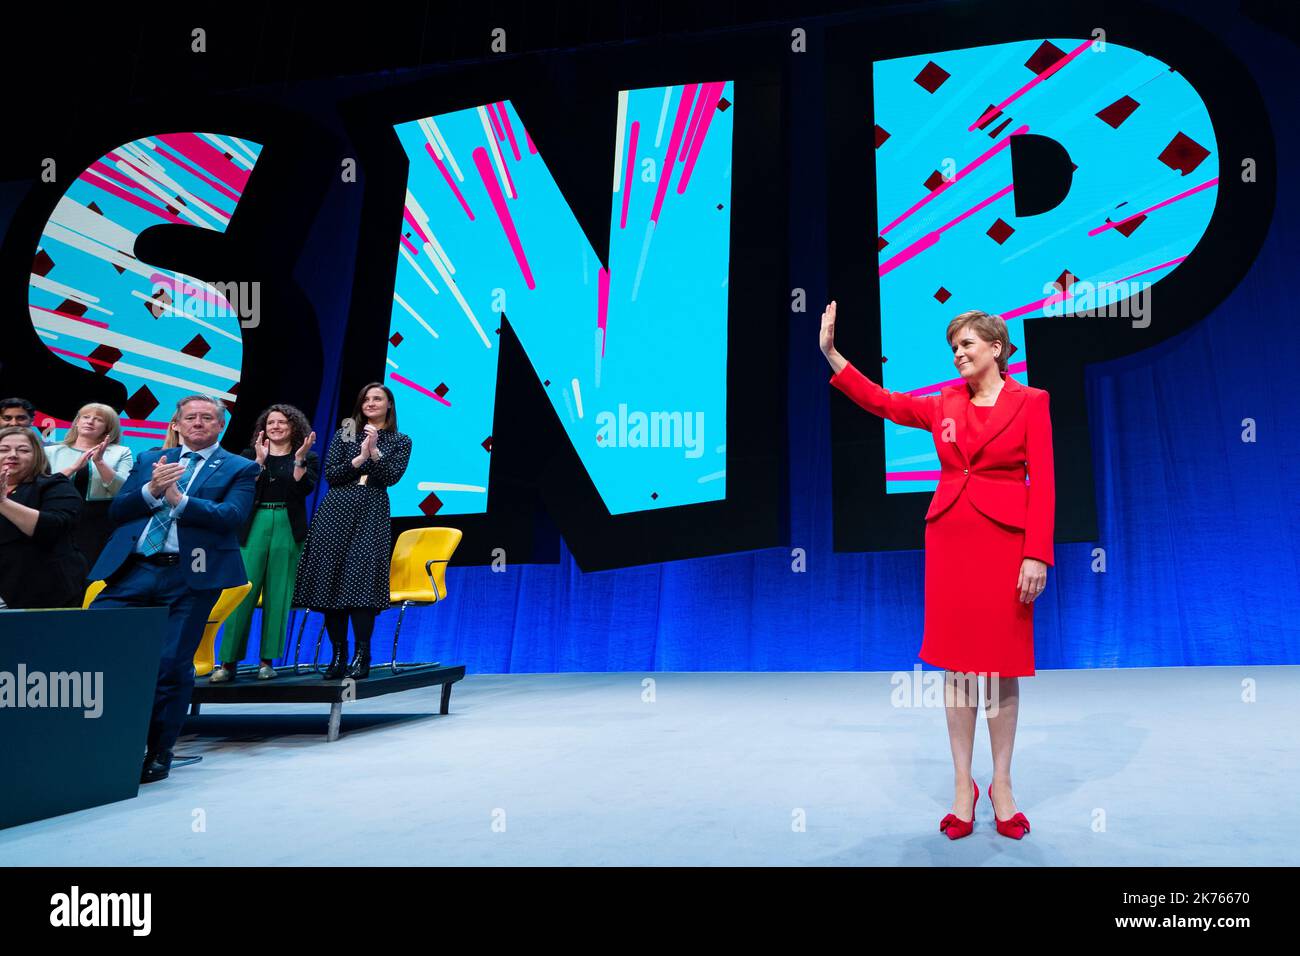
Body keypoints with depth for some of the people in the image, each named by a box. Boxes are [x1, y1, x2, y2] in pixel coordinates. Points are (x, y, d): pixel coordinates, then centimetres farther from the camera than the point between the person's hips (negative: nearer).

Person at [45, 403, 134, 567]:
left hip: (102, 525, -1)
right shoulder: (51, 451, 12)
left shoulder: (121, 452, 7)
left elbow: (124, 489, -6)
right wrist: (74, 467, -13)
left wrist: (99, 461, -15)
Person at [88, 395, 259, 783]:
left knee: (173, 664, -1)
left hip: (190, 576, -4)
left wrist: (178, 499, -16)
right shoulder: (149, 460, 20)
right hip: (133, 570, 4)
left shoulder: (240, 468, 8)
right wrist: (152, 489, -7)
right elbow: (115, 511, 11)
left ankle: (157, 752, 15)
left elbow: (232, 516, -9)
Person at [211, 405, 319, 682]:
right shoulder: (250, 455, 13)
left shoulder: (307, 457, 9)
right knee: (243, 592, -4)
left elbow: (304, 488, -6)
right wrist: (260, 459, -8)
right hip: (254, 527, 1)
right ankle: (229, 662, 1)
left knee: (278, 595, 1)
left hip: (288, 529, -1)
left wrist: (299, 457, -13)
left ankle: (268, 661, 9)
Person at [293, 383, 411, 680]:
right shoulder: (344, 434, 14)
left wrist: (374, 451, -14)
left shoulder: (400, 442, 11)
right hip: (337, 510, 2)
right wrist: (359, 459, -7)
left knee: (362, 580, -13)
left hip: (372, 513, -2)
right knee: (331, 579, -3)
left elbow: (392, 477, -3)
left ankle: (362, 657, -8)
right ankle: (338, 655, 5)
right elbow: (330, 474, 5)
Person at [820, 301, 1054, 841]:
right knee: (956, 662, 5)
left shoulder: (1030, 402, 0)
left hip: (1005, 541, -3)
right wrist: (830, 353, 7)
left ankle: (1001, 785, 19)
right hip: (948, 538, 3)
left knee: (1002, 666, 4)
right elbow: (882, 401, 13)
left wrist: (1037, 555, -13)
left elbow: (1043, 482, -6)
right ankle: (962, 786, 16)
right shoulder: (945, 405, 11)